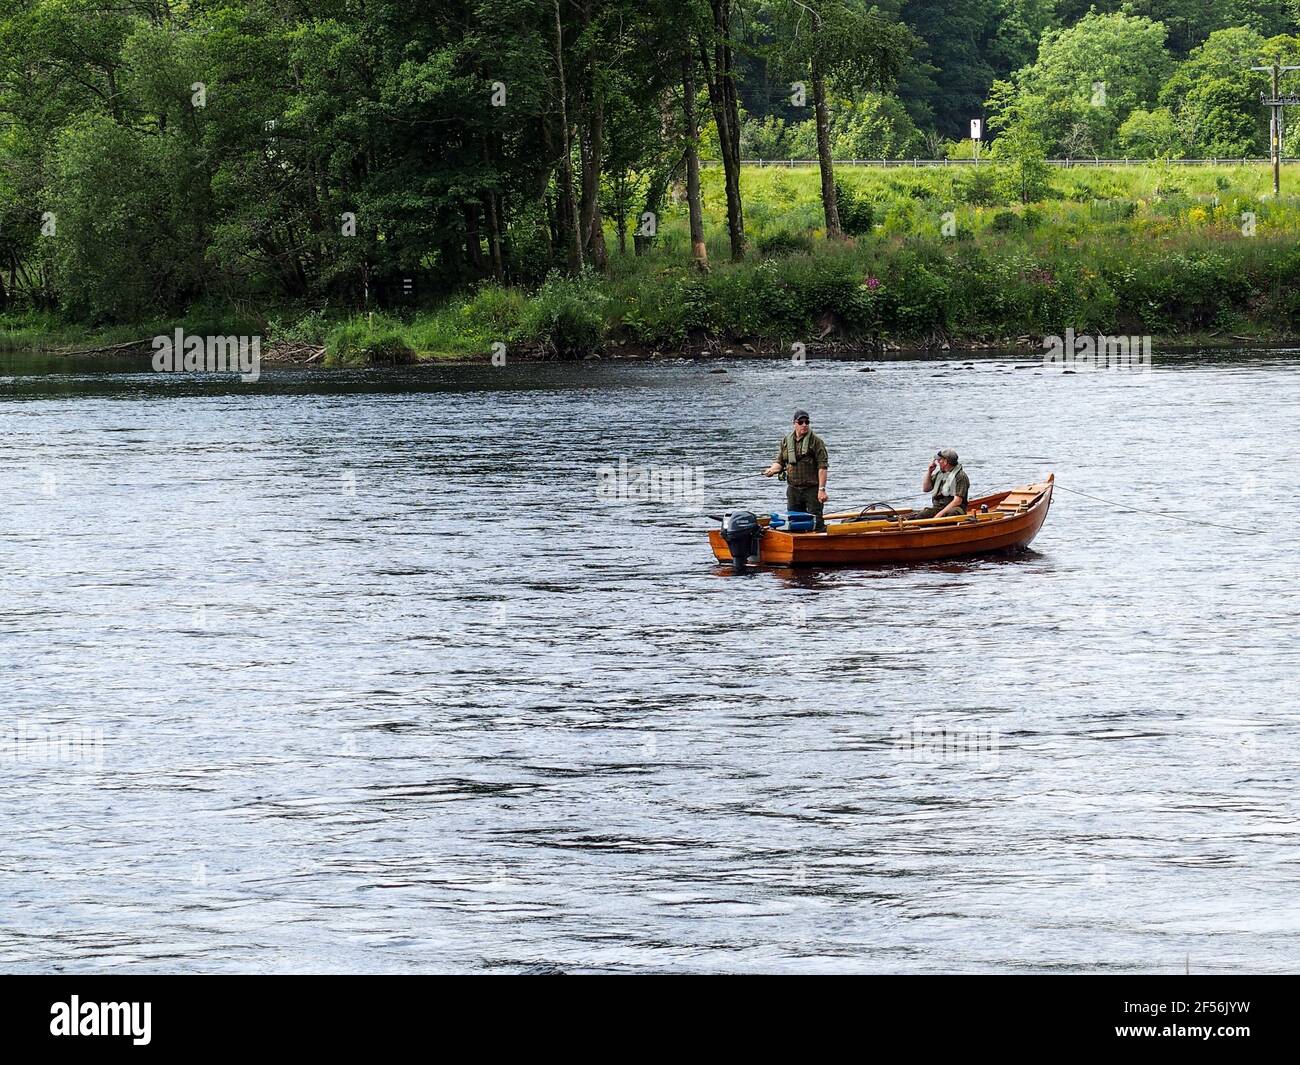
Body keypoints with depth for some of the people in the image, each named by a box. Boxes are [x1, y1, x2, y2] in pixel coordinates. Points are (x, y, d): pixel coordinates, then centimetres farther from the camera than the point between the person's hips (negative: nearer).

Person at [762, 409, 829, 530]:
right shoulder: (786, 440, 10)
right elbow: (780, 462, 16)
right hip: (793, 489, 5)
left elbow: (822, 467, -9)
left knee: (816, 522, -6)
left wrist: (821, 489, -15)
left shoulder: (816, 441, -5)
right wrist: (773, 469, -8)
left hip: (812, 489, -5)